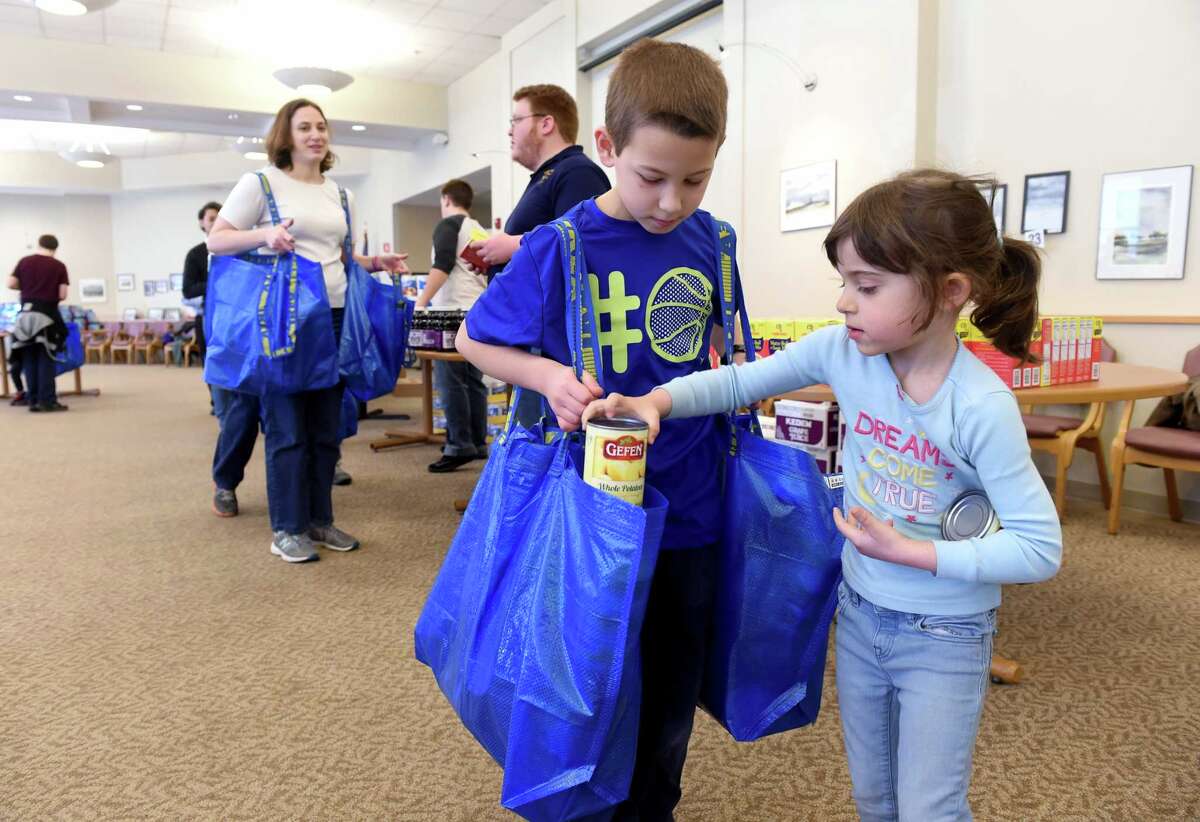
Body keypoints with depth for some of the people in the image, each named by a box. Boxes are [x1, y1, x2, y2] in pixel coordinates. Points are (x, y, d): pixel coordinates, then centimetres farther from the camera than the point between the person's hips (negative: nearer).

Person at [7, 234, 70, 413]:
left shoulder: (24, 261, 6)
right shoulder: (59, 266, -3)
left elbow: (10, 284, 4)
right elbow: (62, 295, -7)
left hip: (26, 314, 3)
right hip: (46, 314, -3)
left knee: (29, 359, 8)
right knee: (46, 359, -1)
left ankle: (33, 400, 9)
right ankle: (47, 400, -4)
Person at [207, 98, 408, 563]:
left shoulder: (338, 194, 15)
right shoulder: (261, 183, -2)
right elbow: (216, 240, -4)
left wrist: (375, 263, 6)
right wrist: (264, 234, -21)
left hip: (334, 316, 6)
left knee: (326, 426, 9)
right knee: (288, 428, -2)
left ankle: (319, 519, 21)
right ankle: (287, 529, 9)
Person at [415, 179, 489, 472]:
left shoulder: (448, 224, -2)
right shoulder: (481, 231, 20)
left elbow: (443, 265, -15)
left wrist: (421, 303, -17)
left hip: (454, 312, -8)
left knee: (450, 381, -6)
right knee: (473, 380, 10)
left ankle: (459, 446, -7)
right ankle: (477, 443, 13)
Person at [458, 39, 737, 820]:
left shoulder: (709, 240, -1)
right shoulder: (558, 250, -14)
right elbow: (475, 340, -3)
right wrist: (549, 376, -20)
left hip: (692, 504, 4)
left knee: (676, 684, 20)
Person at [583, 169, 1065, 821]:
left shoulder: (981, 405, -25)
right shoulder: (843, 351, -13)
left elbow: (1041, 549, -21)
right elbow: (742, 381, -6)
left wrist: (912, 552, -24)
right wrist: (656, 400, -22)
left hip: (944, 638, -4)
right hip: (859, 616, 4)